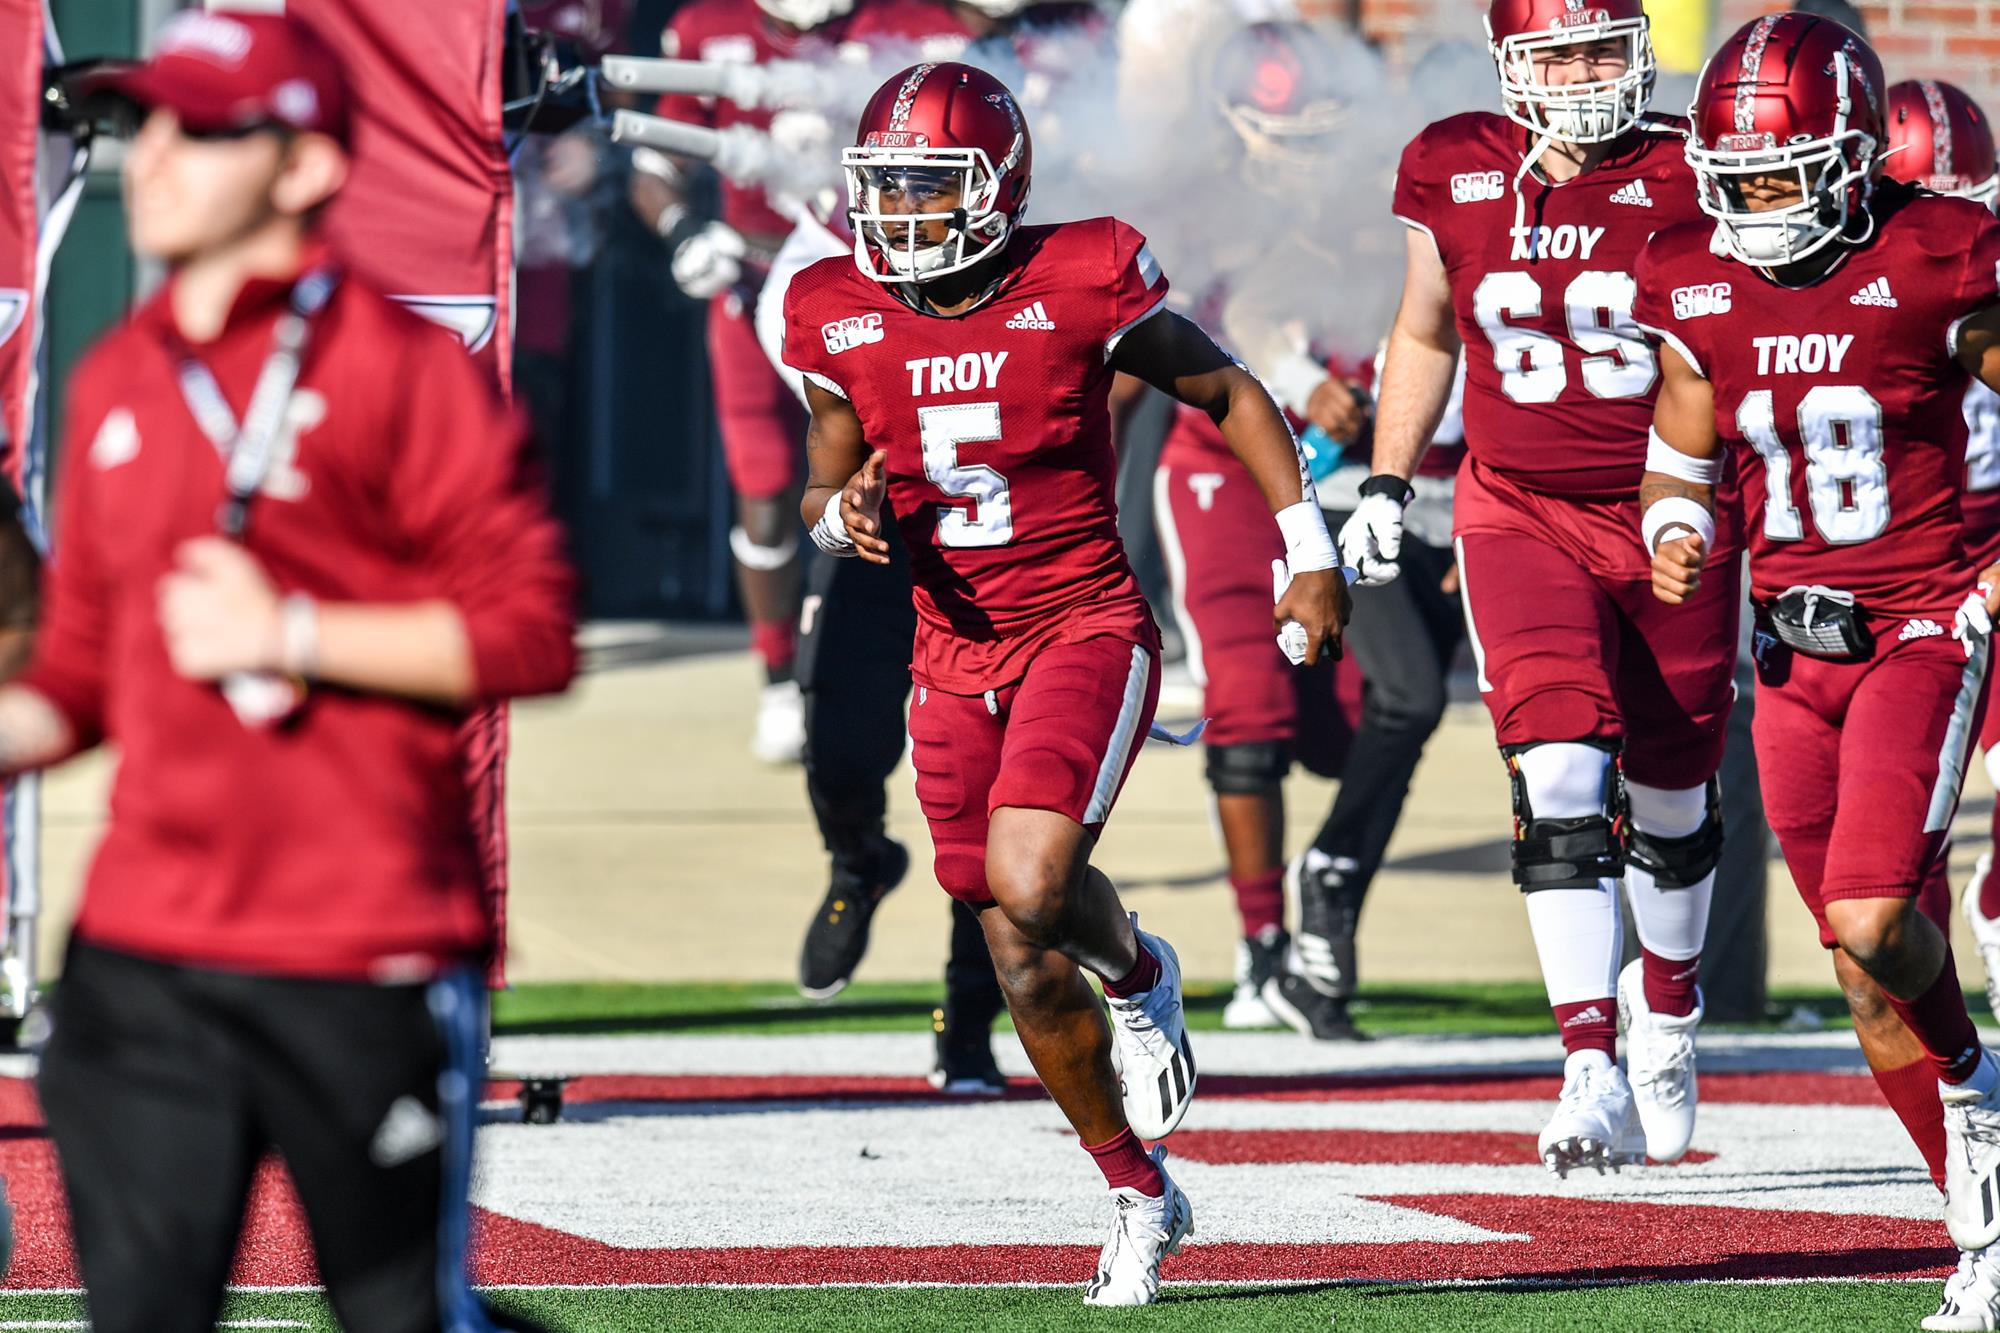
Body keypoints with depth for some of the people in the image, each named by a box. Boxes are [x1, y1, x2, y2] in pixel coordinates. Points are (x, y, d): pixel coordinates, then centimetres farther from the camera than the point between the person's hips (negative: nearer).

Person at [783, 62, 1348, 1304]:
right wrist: (844, 510, -11)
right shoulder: (843, 317, -1)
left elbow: (1227, 390, 2)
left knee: (1031, 882, -28)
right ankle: (1141, 1194, 24)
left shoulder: (1080, 284, -12)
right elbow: (825, 489, 13)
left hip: (1086, 630, -4)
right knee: (1028, 971, 5)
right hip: (956, 655, 4)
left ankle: (1141, 975, 8)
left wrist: (1309, 549, 1)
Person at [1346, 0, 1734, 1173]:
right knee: (1561, 786, -17)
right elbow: (1425, 338, 15)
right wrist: (1386, 487, 11)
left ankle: (1668, 1008, 40)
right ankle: (1591, 1071, -19)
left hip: (1670, 520, 0)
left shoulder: (1684, 186, -8)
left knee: (1669, 801, 12)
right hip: (1521, 521, 0)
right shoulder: (1460, 180, -2)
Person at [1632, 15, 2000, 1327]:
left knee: (1872, 924, -23)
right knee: (1879, 973, 6)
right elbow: (1681, 458, 15)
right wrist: (1676, 533, -6)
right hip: (1796, 641, 5)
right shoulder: (1698, 285, 3)